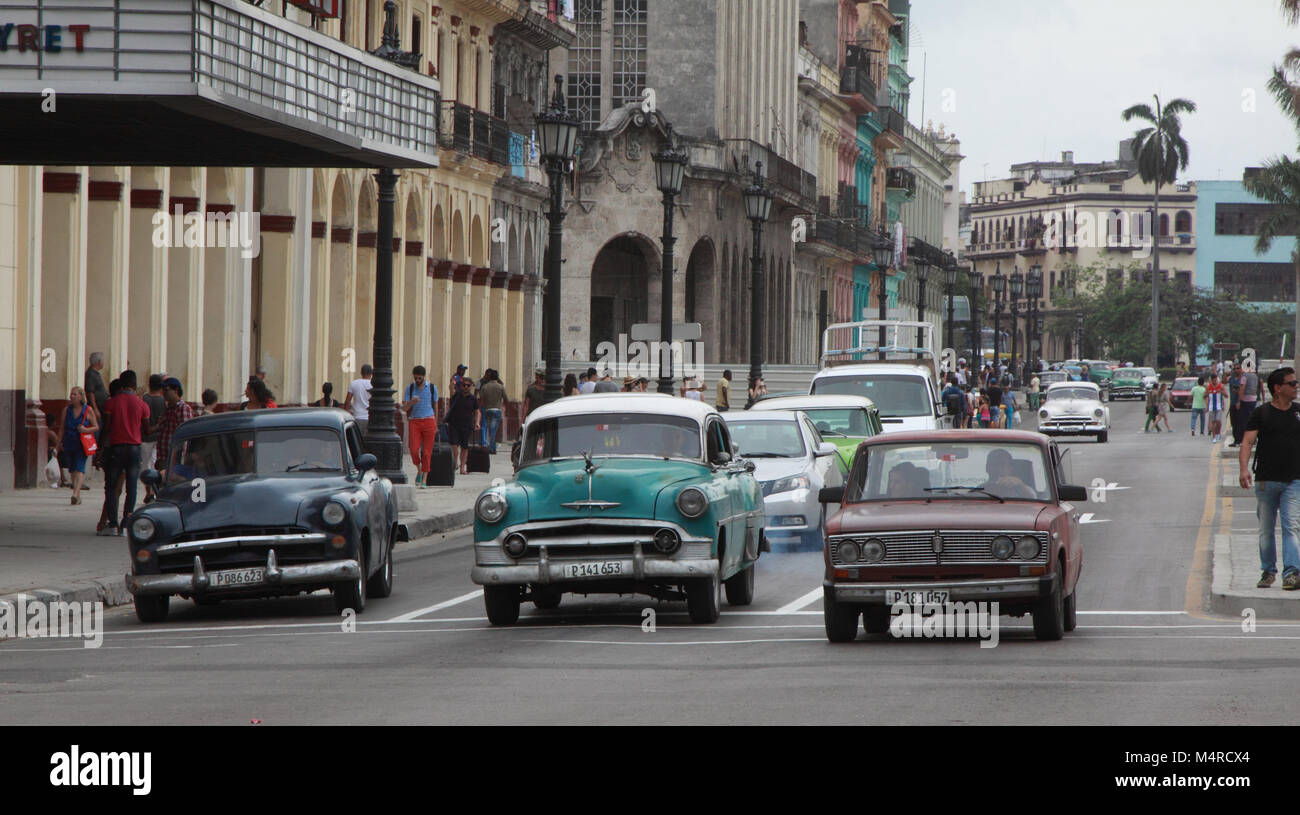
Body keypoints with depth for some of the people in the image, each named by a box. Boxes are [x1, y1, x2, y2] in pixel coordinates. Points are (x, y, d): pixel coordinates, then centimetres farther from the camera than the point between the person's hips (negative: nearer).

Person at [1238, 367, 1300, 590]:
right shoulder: (1262, 414, 0)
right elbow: (1247, 442, -9)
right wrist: (1243, 468, -24)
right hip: (1266, 480, -1)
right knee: (1266, 530, 8)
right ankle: (1268, 571, 23)